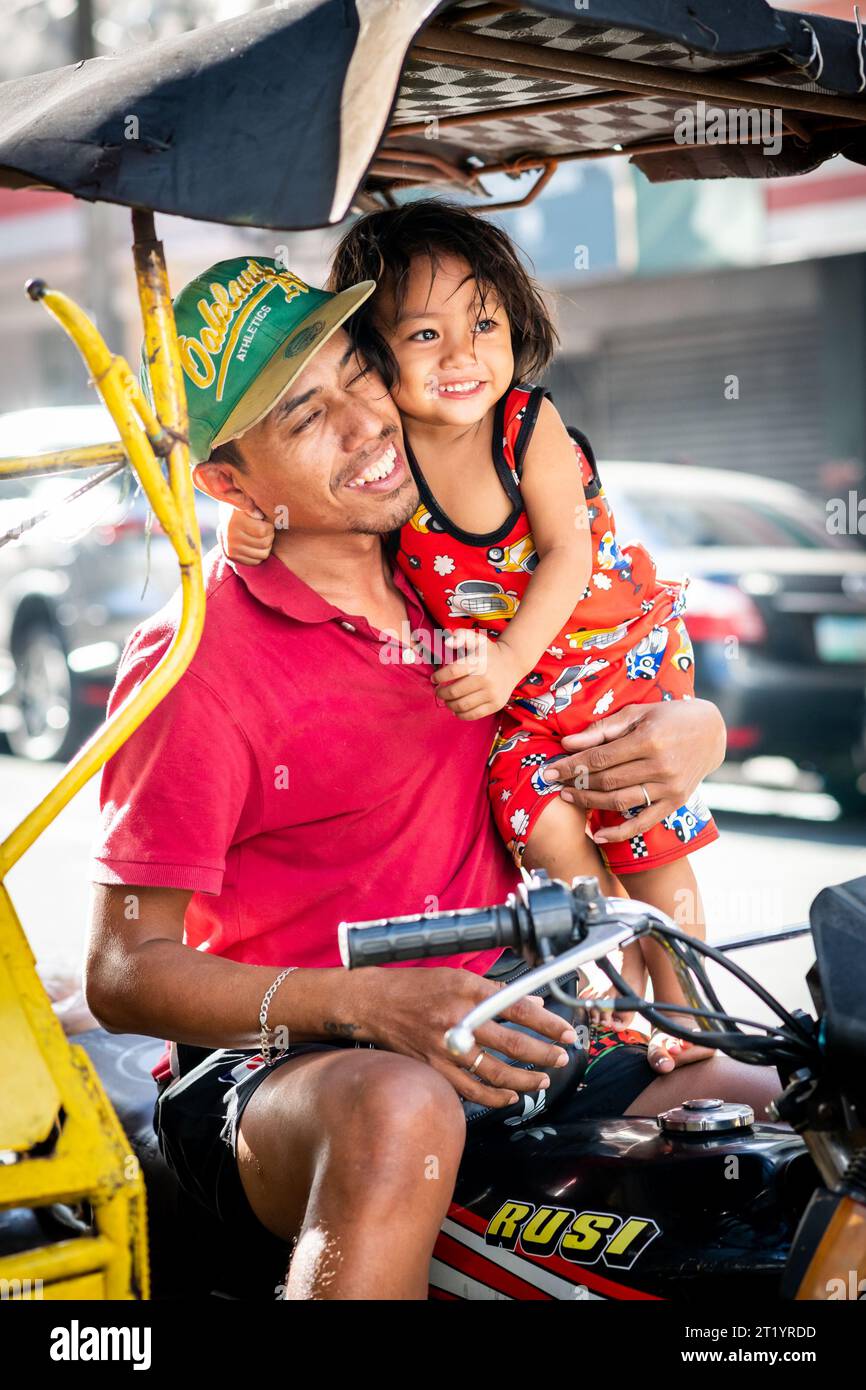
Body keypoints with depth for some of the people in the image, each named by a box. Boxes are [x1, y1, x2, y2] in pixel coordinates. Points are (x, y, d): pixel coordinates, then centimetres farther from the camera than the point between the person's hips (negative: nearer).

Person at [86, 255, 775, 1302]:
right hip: (268, 1066, -6)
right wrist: (366, 1003, -29)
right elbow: (123, 973, -14)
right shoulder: (193, 663, -12)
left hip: (488, 1044, 7)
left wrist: (696, 727, -5)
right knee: (399, 1116, -41)